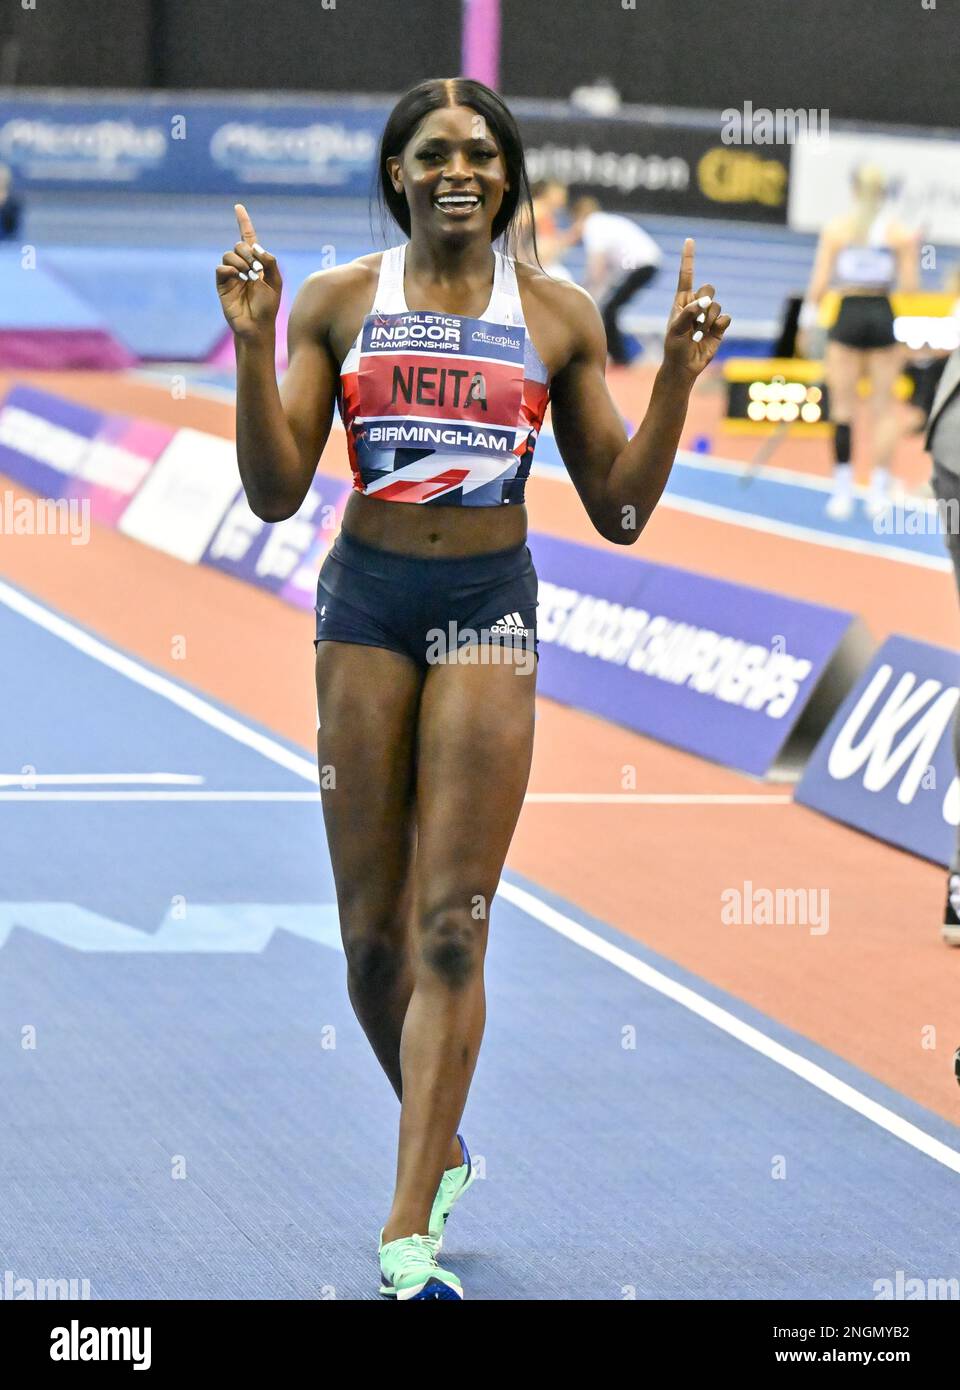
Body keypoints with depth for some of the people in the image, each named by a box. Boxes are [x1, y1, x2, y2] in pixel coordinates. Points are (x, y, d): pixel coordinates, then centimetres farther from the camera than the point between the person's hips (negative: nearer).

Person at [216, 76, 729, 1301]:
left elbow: (619, 510, 6)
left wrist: (677, 377, -5)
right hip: (365, 601, 1)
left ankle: (409, 1230, -10)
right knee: (371, 934, 5)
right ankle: (443, 1146, 30)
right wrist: (250, 344, -11)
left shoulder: (559, 316, 4)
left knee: (452, 928, -9)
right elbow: (275, 491, -1)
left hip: (490, 610, -1)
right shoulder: (335, 303, 3)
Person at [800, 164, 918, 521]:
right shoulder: (901, 233, 0)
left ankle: (842, 492, 3)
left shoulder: (835, 229, -1)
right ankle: (879, 490, 2)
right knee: (884, 408, 7)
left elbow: (819, 282, -5)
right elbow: (909, 285, -3)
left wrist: (808, 318, 5)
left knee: (843, 407, 5)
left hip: (848, 317, 0)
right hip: (885, 318, 0)